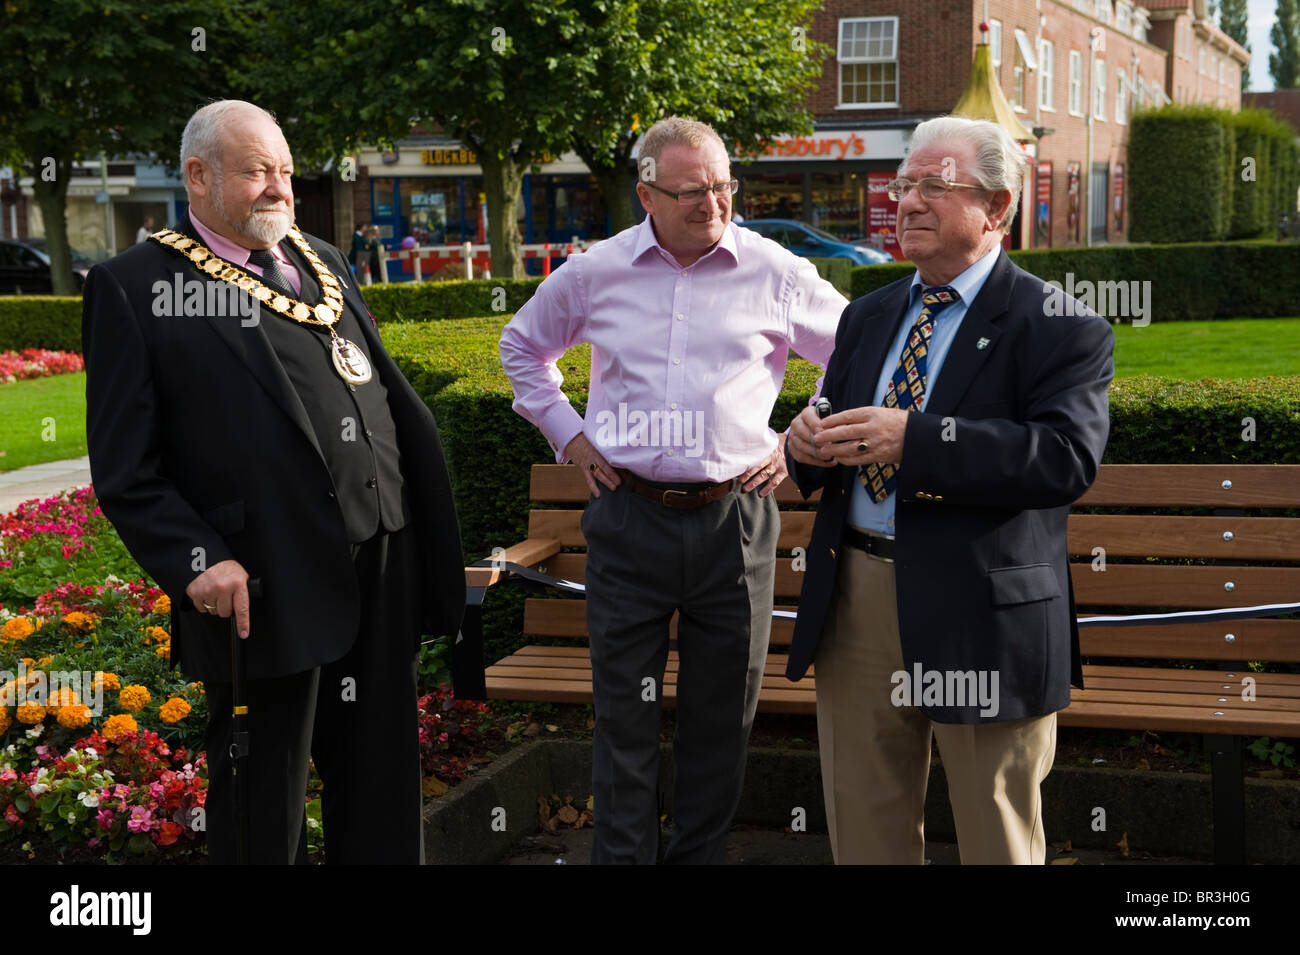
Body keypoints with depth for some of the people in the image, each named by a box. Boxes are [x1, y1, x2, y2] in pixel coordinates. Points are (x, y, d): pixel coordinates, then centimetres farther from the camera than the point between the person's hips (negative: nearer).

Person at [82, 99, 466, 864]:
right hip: (267, 594, -6)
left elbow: (391, 400, 17)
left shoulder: (324, 263, 15)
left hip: (383, 574, 6)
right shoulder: (136, 287, -4)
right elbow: (125, 472, -8)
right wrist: (195, 560, -21)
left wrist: (428, 542, 11)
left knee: (382, 792, 17)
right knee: (268, 811, 8)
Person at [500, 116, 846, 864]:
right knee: (625, 717, 4)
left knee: (722, 718, 9)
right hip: (629, 518, 0)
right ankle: (623, 854, 14)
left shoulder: (776, 275, 1)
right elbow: (523, 345, 23)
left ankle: (700, 853, 23)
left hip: (735, 518, 0)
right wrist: (565, 432, 12)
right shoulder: (595, 274, 4)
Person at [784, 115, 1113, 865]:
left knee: (996, 839, 9)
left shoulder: (1058, 327, -7)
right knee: (865, 829, 15)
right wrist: (810, 446, -8)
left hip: (980, 619, -6)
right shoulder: (868, 317, 15)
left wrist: (916, 439, -29)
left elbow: (1068, 458, -21)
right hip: (856, 599, 6)